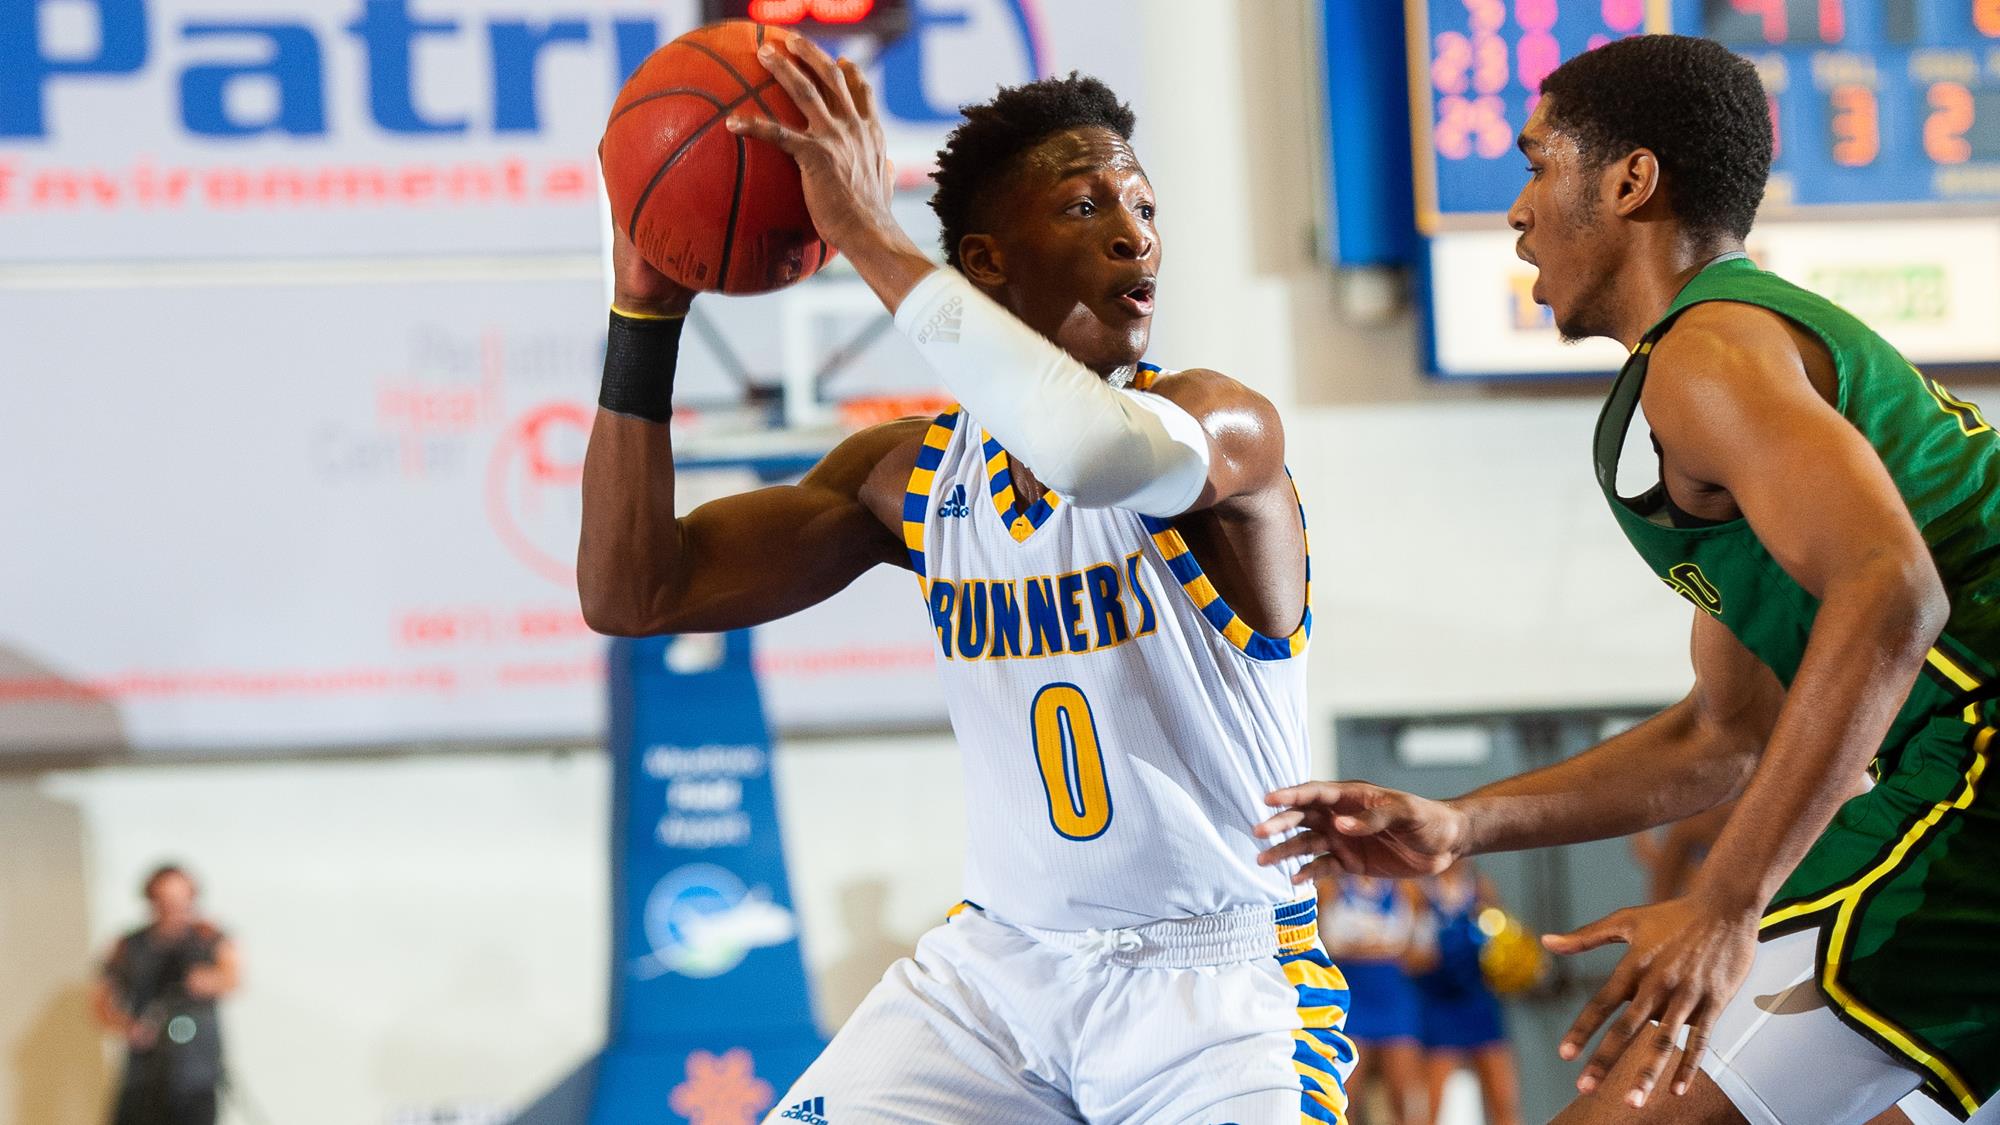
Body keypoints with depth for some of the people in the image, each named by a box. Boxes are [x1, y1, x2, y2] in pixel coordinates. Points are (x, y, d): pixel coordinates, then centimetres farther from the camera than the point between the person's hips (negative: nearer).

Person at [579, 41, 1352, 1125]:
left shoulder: (1225, 426, -15)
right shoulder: (911, 475, 2)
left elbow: (1110, 451, -40)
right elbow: (632, 593, 2)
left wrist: (869, 235, -34)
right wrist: (645, 310, -6)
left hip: (1220, 986, -4)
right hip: (996, 956, 4)